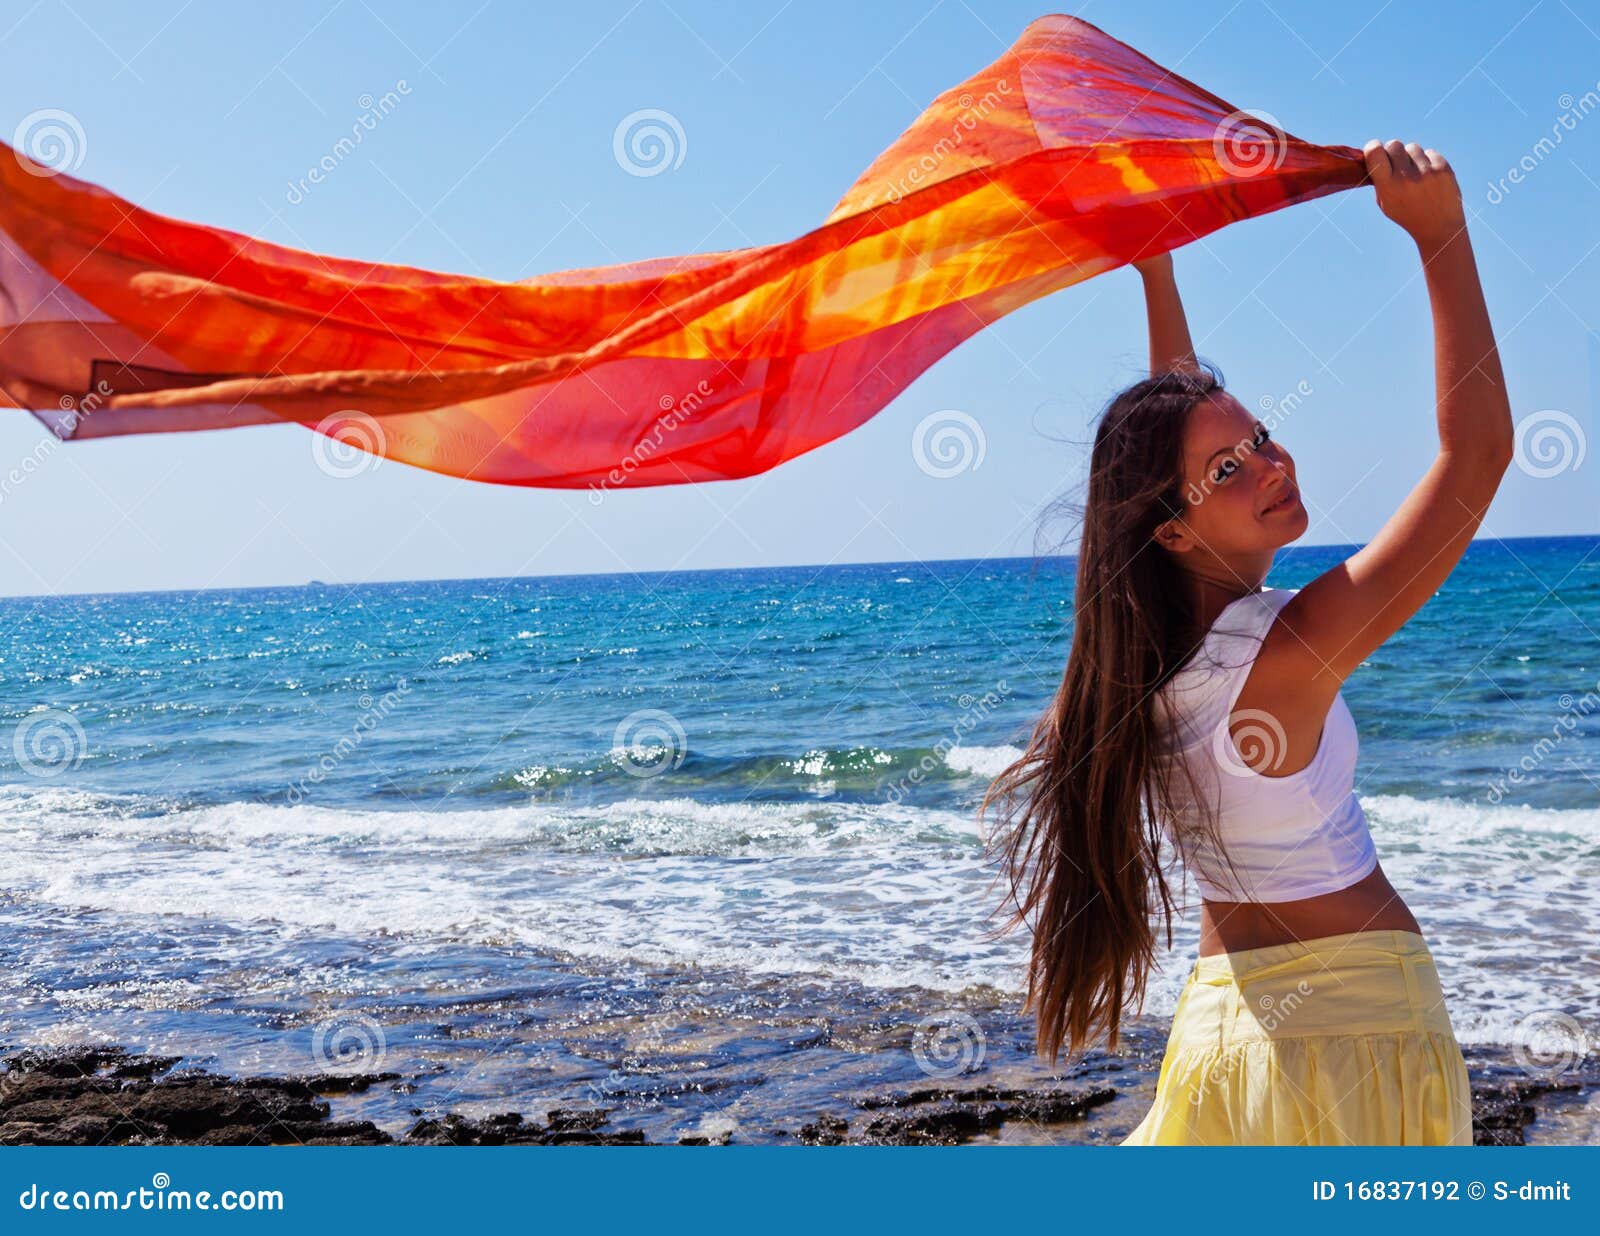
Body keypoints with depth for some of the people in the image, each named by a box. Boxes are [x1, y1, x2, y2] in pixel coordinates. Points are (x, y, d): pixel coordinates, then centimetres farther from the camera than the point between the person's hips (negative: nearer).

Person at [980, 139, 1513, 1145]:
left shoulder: (1153, 638, -2)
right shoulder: (1290, 651, -23)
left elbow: (1182, 420, 15)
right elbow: (1478, 448, -25)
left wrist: (1157, 270, 17)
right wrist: (1441, 233, -23)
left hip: (1225, 1014, 7)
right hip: (1356, 1015, -7)